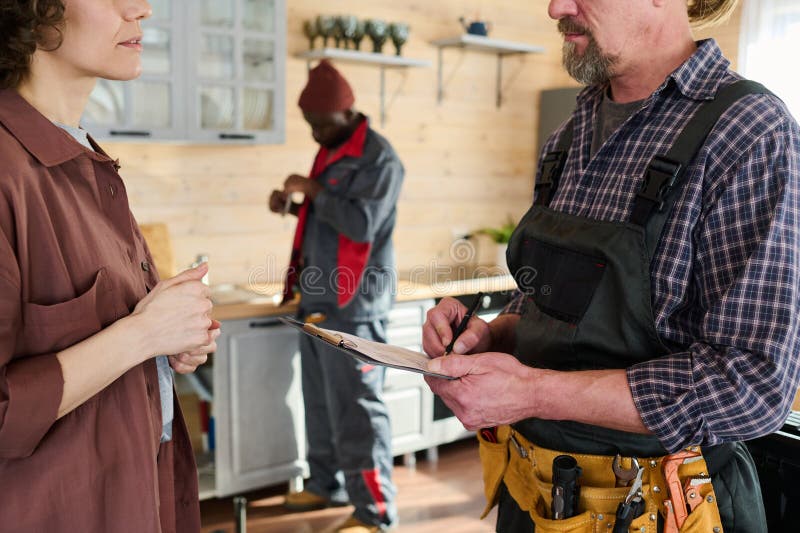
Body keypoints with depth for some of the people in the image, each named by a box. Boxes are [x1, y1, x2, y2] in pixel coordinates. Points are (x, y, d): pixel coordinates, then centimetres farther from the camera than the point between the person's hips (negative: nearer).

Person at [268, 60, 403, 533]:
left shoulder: (378, 157, -12)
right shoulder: (330, 150, 16)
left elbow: (363, 223, -22)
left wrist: (314, 191, -15)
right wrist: (295, 207, 7)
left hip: (353, 302, -9)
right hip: (319, 297, 9)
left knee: (355, 406, -5)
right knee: (321, 400, 16)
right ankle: (329, 484, 31)